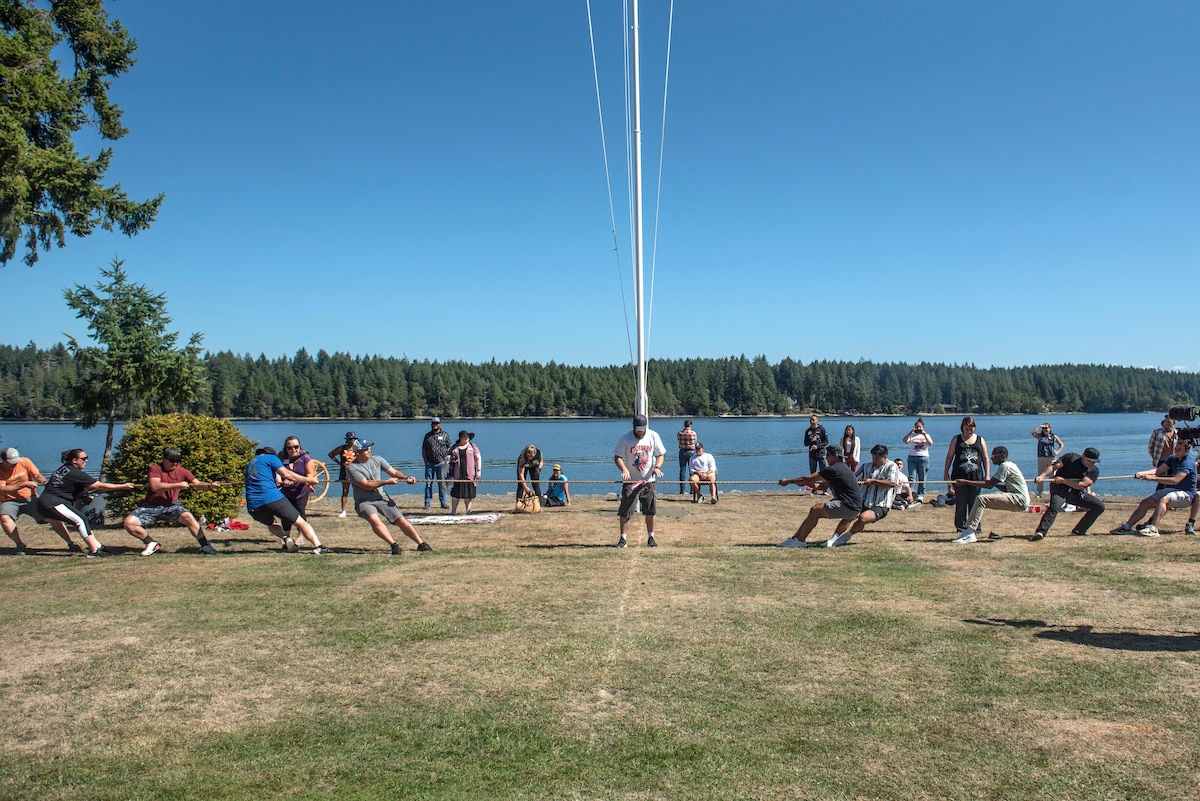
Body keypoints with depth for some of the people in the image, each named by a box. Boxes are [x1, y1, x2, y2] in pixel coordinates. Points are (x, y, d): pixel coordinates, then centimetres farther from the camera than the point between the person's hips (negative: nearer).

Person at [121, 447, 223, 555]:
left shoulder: (182, 471, -3)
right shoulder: (155, 468, -10)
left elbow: (197, 484, -10)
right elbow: (155, 486, -25)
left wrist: (210, 485, -32)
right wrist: (178, 485, -27)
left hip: (171, 506, 0)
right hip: (150, 506, 0)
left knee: (188, 517, -28)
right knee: (128, 523, -18)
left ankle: (205, 546, -18)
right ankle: (152, 544, 4)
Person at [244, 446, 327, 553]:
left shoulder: (250, 464, 30)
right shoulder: (271, 457, 11)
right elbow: (286, 474, -3)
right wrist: (308, 480, 0)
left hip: (253, 506, 5)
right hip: (272, 498, -5)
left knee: (271, 523, 31)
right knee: (300, 522, 2)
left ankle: (285, 539, 2)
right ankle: (318, 546, -17)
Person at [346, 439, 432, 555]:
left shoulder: (377, 459, 4)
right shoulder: (351, 468, -10)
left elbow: (394, 472, 2)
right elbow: (365, 485, -18)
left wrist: (406, 478, -17)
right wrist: (386, 482, -21)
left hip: (382, 498, 4)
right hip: (364, 502, -4)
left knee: (401, 521, -4)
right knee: (374, 519, -33)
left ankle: (422, 544, 3)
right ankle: (394, 545, -28)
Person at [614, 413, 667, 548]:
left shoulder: (653, 436, -2)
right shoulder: (625, 438, -8)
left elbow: (660, 455, 3)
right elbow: (617, 457, -7)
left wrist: (657, 467, -17)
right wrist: (624, 470, -25)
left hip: (648, 480, 2)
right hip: (630, 481, -2)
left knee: (650, 511, 4)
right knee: (625, 511, -3)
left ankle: (651, 538, 17)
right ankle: (623, 539, 6)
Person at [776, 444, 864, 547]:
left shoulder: (833, 470, -15)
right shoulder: (840, 468, 17)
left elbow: (807, 478, -11)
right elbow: (822, 486, 22)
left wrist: (788, 481, 0)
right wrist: (805, 483, 8)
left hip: (849, 507, -11)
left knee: (815, 510, -15)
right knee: (815, 511, 11)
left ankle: (799, 541, -9)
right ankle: (794, 538, 13)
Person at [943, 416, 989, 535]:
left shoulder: (980, 440, 11)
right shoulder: (957, 439, 7)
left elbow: (985, 459, 12)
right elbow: (949, 456, 8)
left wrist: (987, 475, 5)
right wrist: (946, 472, 3)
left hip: (976, 476, 1)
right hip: (959, 476, -1)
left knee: (974, 503, 3)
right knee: (961, 503, 1)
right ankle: (961, 526, 5)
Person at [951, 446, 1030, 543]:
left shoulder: (1005, 466, -12)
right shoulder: (1009, 465, 18)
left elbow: (989, 485, -17)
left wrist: (966, 482, -16)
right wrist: (995, 483, 10)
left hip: (1020, 500, -11)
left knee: (981, 499, -22)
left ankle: (969, 533, -28)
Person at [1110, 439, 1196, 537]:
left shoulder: (1188, 462, -18)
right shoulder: (1173, 458, 9)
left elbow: (1175, 480, -29)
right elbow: (1158, 470, 6)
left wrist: (1152, 478, -30)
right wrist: (1142, 473, -13)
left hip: (1185, 494, -8)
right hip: (1173, 490, 8)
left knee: (1164, 499, -36)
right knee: (1145, 502, -5)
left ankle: (1153, 529, -49)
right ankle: (1127, 526, -7)